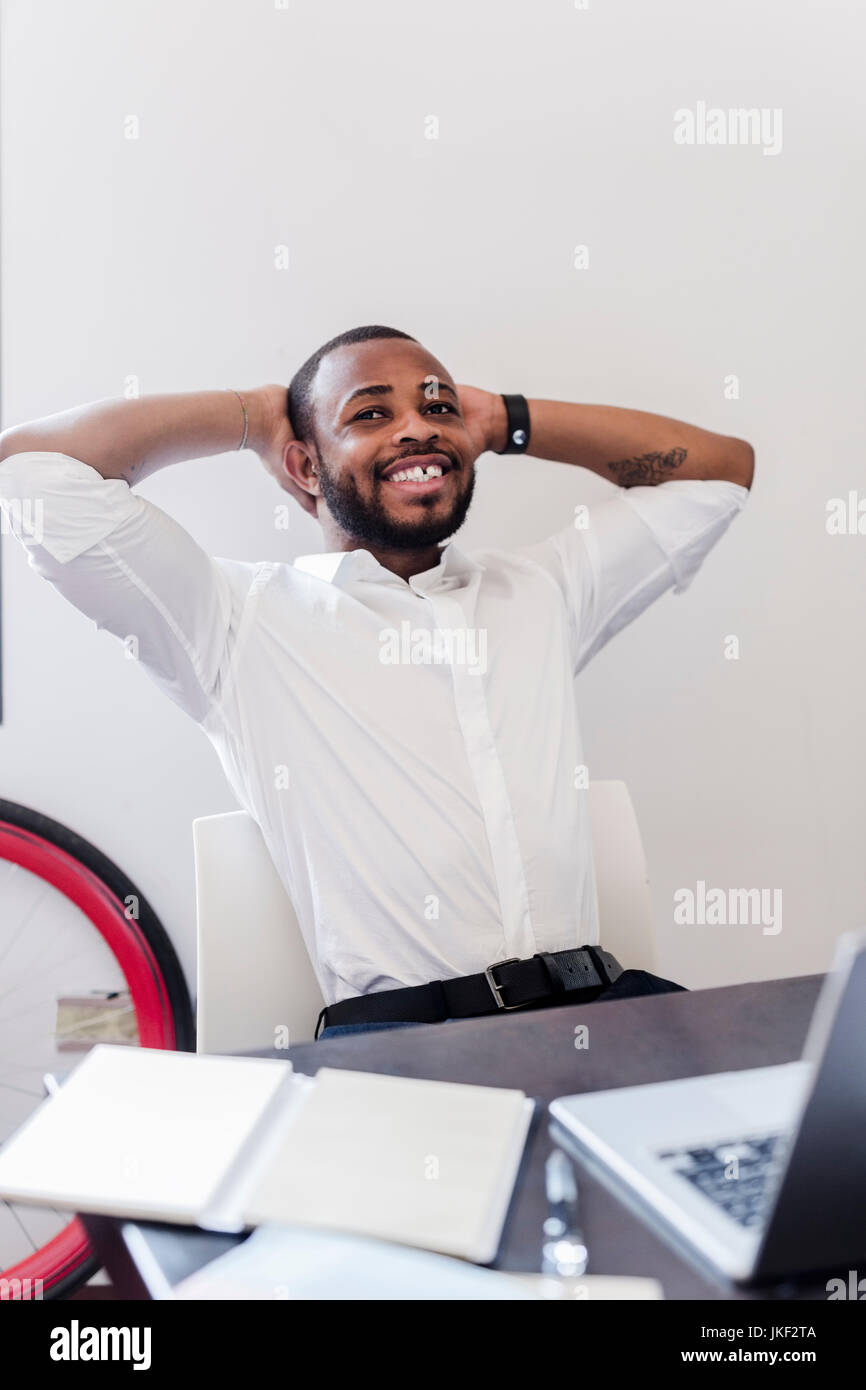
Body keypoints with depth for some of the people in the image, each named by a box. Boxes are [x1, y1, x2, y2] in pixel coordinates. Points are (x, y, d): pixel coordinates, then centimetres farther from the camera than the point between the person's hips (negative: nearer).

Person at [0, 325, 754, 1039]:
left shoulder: (542, 591, 20)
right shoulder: (246, 619, 6)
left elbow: (720, 466, 26)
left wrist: (506, 419, 21)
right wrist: (253, 414, 12)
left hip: (590, 1006, 5)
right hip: (394, 1032, -4)